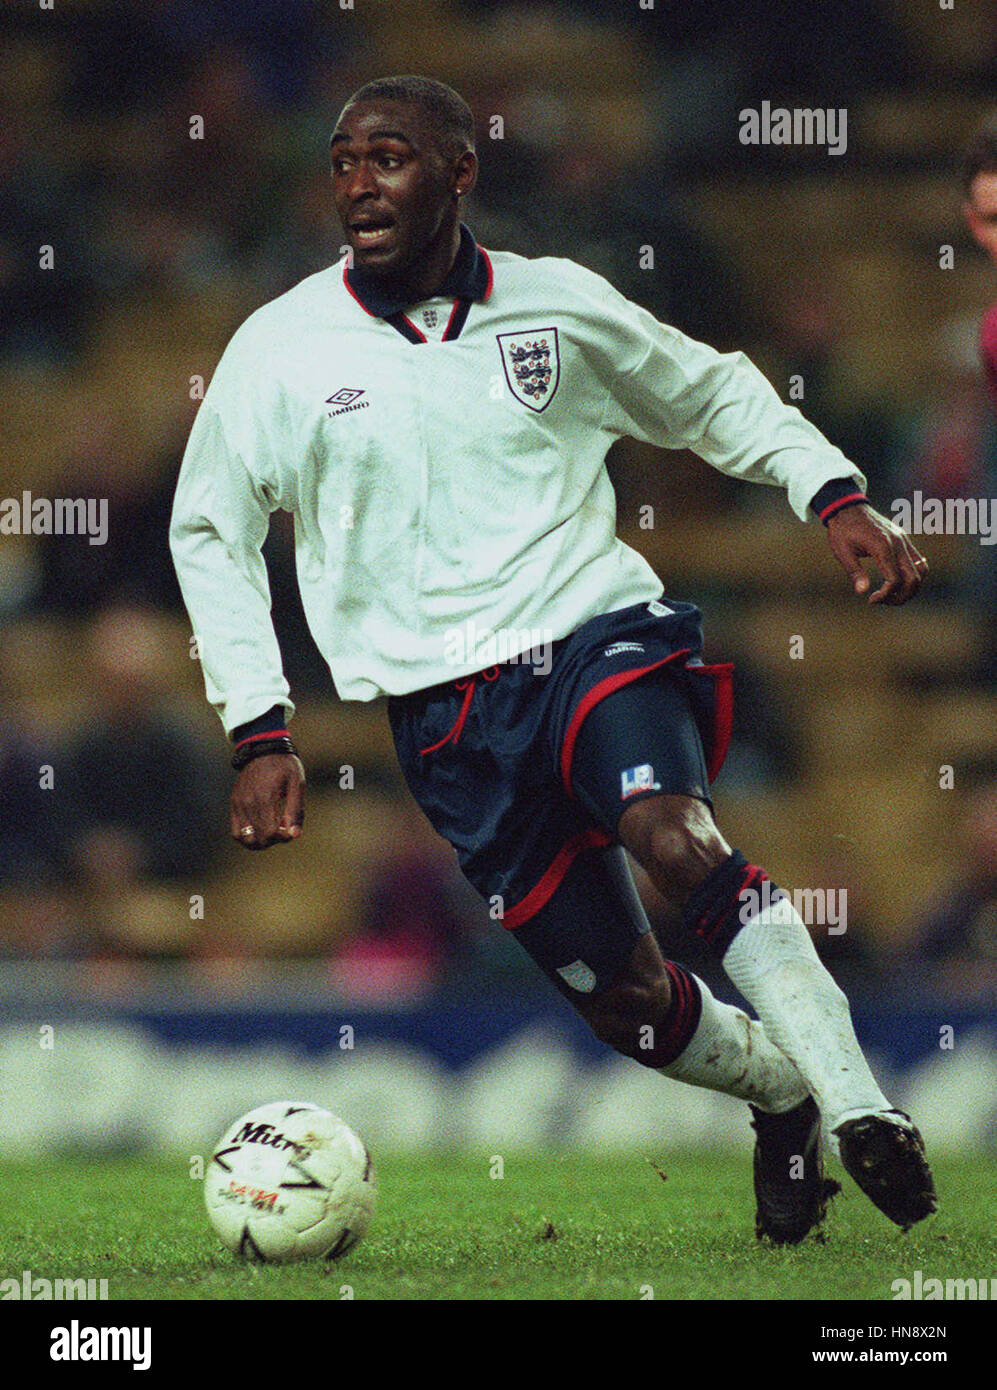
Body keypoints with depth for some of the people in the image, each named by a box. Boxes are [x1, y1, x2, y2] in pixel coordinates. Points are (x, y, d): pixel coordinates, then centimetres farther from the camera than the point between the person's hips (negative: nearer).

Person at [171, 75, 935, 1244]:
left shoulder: (558, 304, 2)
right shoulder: (281, 348, -1)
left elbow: (712, 395, 18)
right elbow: (210, 532, 9)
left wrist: (837, 499, 5)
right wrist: (258, 732, 2)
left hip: (597, 631, -1)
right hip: (447, 708, 1)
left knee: (672, 836, -32)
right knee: (623, 1003, 0)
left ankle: (856, 1104, -28)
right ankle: (782, 1092, 30)